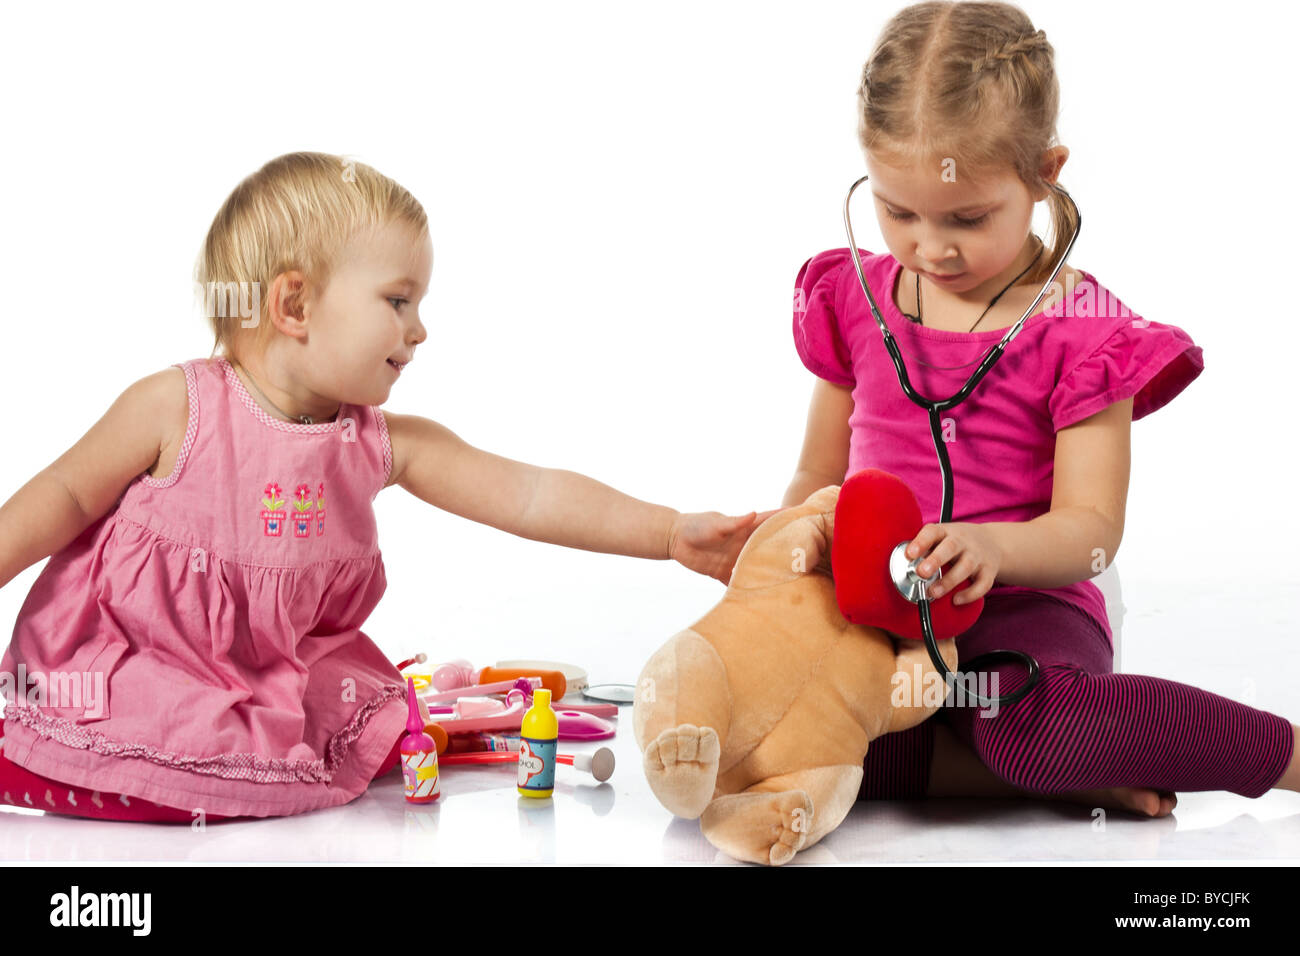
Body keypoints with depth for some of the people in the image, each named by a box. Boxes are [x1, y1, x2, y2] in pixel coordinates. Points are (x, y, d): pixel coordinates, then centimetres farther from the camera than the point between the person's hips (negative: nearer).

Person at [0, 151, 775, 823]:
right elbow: (68, 495, -3)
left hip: (282, 675, 4)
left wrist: (671, 534, -16)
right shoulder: (179, 406, -14)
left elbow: (529, 496, -9)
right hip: (124, 659, -4)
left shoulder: (384, 445, -6)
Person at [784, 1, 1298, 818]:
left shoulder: (1081, 329, -3)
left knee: (1032, 723, -40)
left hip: (1021, 609, -4)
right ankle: (1075, 774, -24)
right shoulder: (853, 299, 9)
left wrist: (994, 546, -31)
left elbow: (1090, 531, -9)